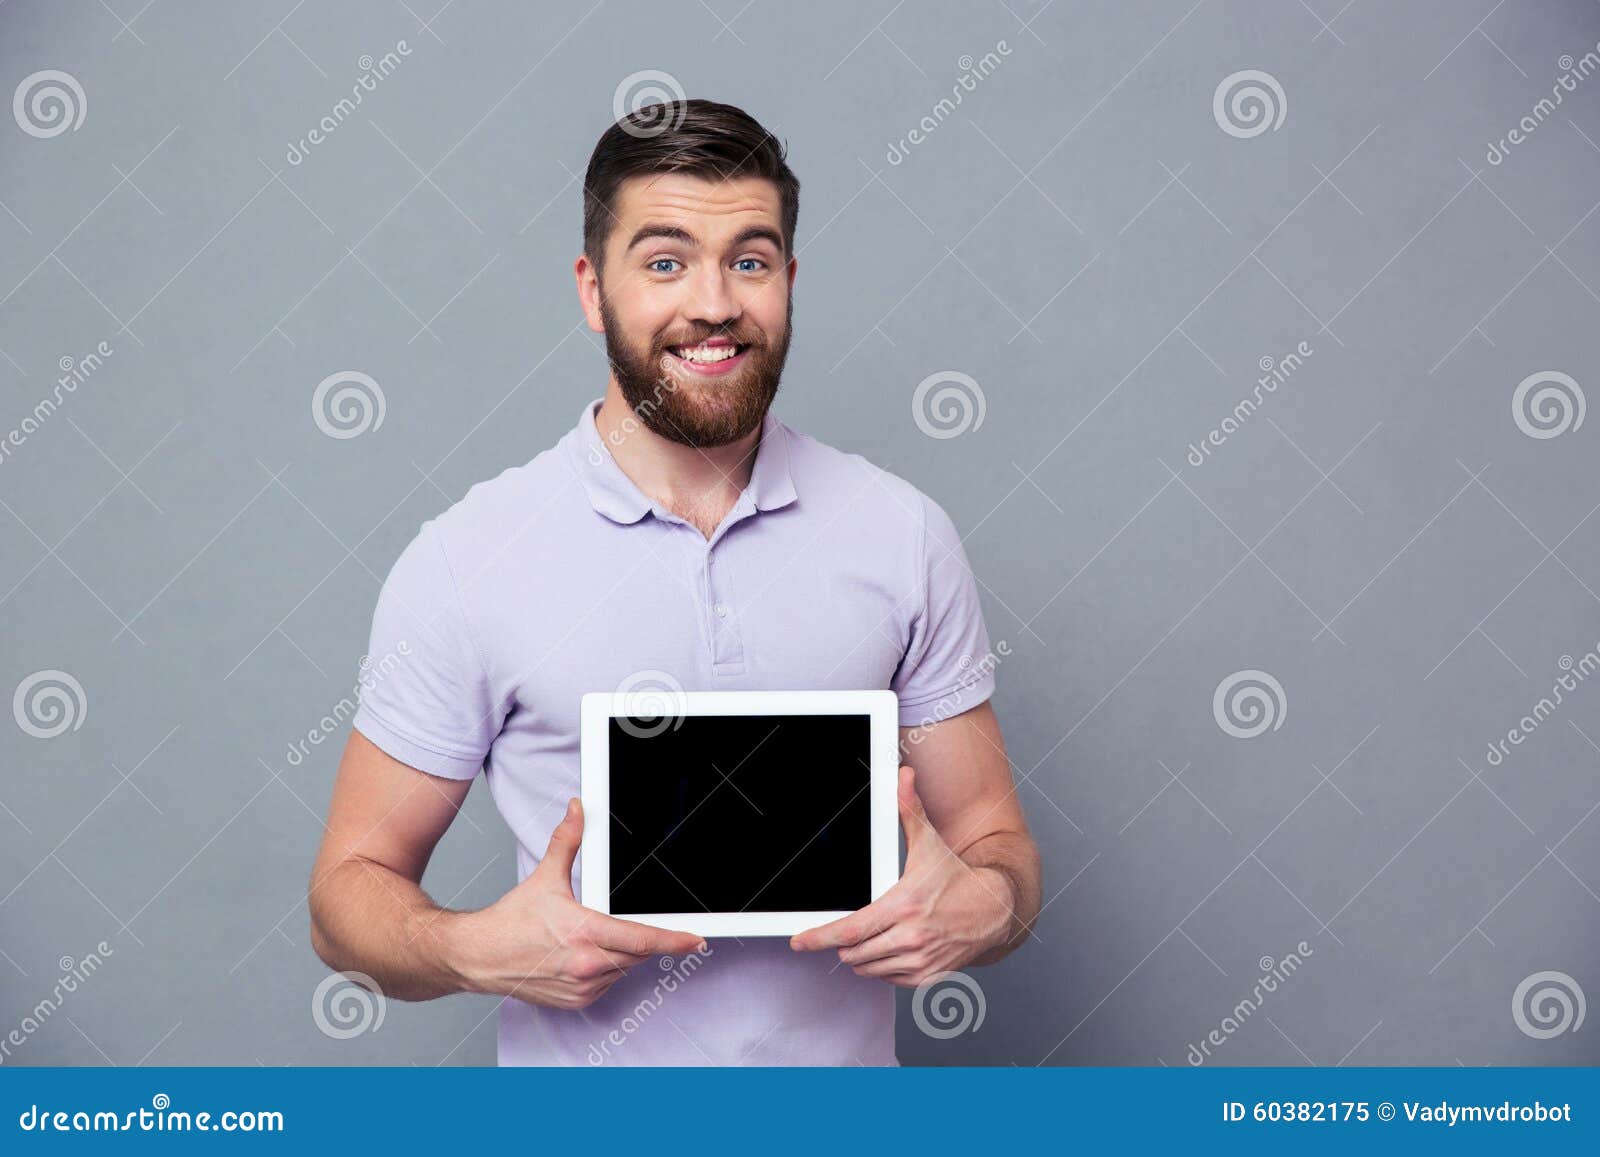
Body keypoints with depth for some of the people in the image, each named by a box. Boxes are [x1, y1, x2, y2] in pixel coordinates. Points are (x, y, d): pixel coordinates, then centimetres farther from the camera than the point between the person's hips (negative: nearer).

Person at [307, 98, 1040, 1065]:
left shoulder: (904, 535, -5)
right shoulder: (463, 563, -11)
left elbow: (994, 840, 1)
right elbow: (352, 884, -5)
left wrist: (985, 902, -20)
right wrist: (478, 949, -24)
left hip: (844, 1074, 2)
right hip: (588, 1128, -1)